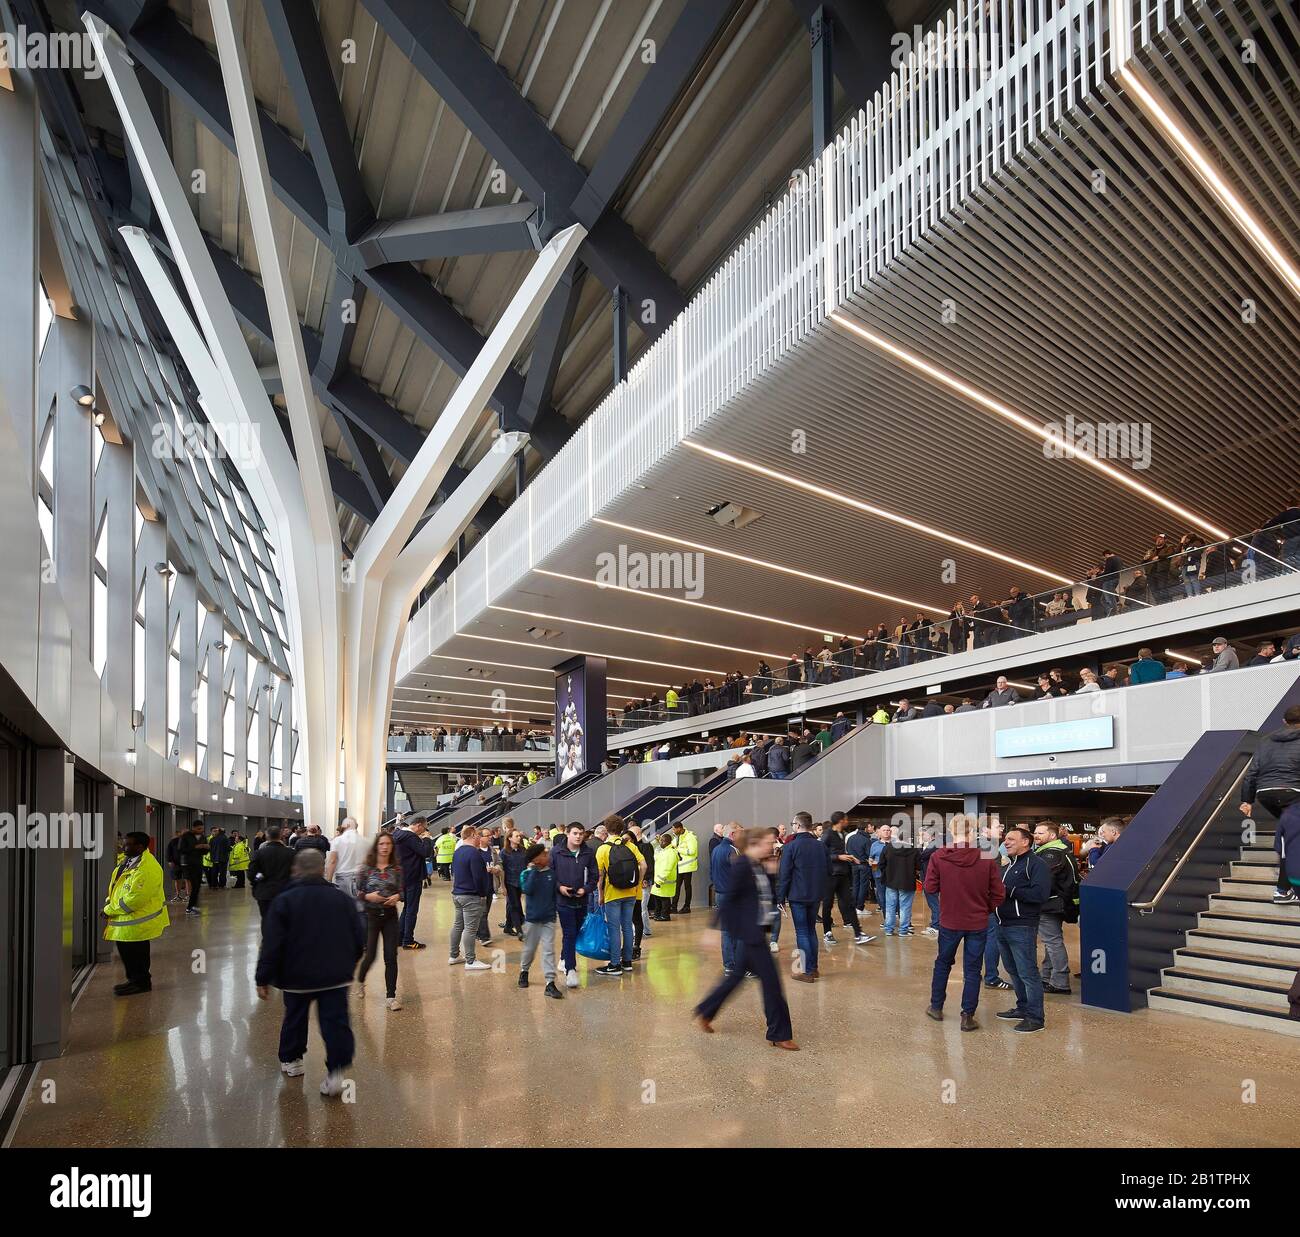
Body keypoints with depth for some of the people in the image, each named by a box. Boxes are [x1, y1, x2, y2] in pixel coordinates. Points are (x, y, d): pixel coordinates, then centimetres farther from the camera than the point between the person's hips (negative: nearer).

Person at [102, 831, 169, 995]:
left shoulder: (147, 869, -29)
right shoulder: (127, 860, 3)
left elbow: (134, 899, -28)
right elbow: (116, 884, 17)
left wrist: (109, 910, -16)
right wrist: (109, 902, 1)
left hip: (136, 921, -9)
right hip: (127, 919, 9)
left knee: (135, 952, 5)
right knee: (126, 949, 20)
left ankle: (140, 982, 23)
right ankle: (135, 979, 36)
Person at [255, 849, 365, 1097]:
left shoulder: (284, 901, -9)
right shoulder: (342, 899, 0)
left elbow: (271, 944, -11)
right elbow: (359, 939, 5)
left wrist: (263, 979, -2)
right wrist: (347, 966, 21)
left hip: (297, 976, -1)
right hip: (336, 976, 1)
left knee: (295, 1019, 20)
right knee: (336, 1022, 2)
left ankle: (291, 1060, 36)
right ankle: (335, 1071, -8)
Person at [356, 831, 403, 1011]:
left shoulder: (396, 869, 0)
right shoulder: (365, 868, -6)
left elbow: (401, 891, 7)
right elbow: (355, 890, -3)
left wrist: (397, 897, -14)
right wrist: (368, 896, -20)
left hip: (390, 916, 2)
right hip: (371, 915, -2)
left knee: (391, 957, -1)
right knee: (370, 955, 4)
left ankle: (390, 996, 10)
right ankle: (360, 980, 37)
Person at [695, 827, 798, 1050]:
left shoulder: (760, 866, 8)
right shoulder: (742, 866, -18)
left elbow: (769, 896, 14)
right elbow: (729, 898, -20)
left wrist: (771, 873, 1)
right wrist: (715, 928, -20)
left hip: (757, 930, 9)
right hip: (749, 931, -9)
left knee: (738, 974, 19)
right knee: (770, 979, -3)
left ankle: (705, 1012, 33)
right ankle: (779, 1034, 9)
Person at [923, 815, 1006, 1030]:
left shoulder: (939, 857, -14)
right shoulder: (986, 858, -12)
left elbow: (930, 887, -8)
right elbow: (999, 893, -7)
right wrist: (986, 910, 10)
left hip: (949, 922, 1)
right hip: (978, 923, -1)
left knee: (943, 963, 20)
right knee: (972, 970, 11)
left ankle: (936, 1007, 31)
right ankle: (968, 1016, 15)